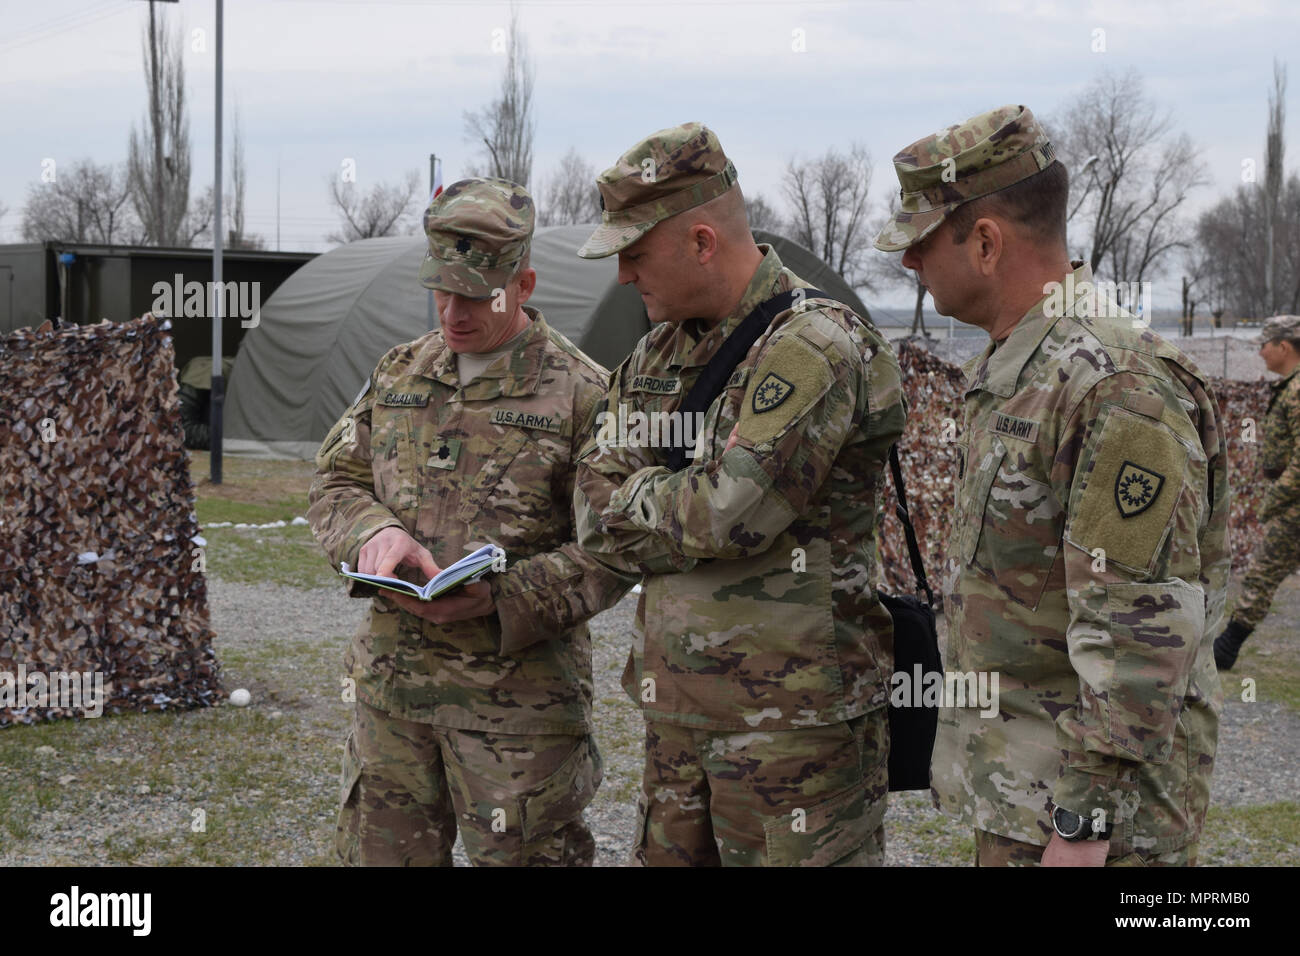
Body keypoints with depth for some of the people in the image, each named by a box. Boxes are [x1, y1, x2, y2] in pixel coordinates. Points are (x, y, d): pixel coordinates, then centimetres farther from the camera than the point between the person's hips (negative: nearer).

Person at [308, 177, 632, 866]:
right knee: (380, 850, 14)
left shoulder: (580, 392, -8)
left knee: (516, 853, 4)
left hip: (517, 694, -5)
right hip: (391, 680, 5)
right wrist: (373, 530, -10)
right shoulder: (398, 374, 10)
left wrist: (501, 598, -21)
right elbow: (335, 482, 14)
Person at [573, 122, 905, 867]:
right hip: (673, 706, 8)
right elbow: (595, 517, 7)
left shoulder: (816, 348, -15)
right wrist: (677, 501, -11)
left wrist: (636, 498, -4)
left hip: (791, 717, -8)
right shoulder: (655, 355, 11)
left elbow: (729, 513, -22)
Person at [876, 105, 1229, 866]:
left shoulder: (1117, 389, -22)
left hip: (1093, 787, -9)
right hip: (1011, 780, 9)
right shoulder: (1010, 369, 10)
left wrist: (1084, 823, -23)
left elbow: (1141, 634, -24)